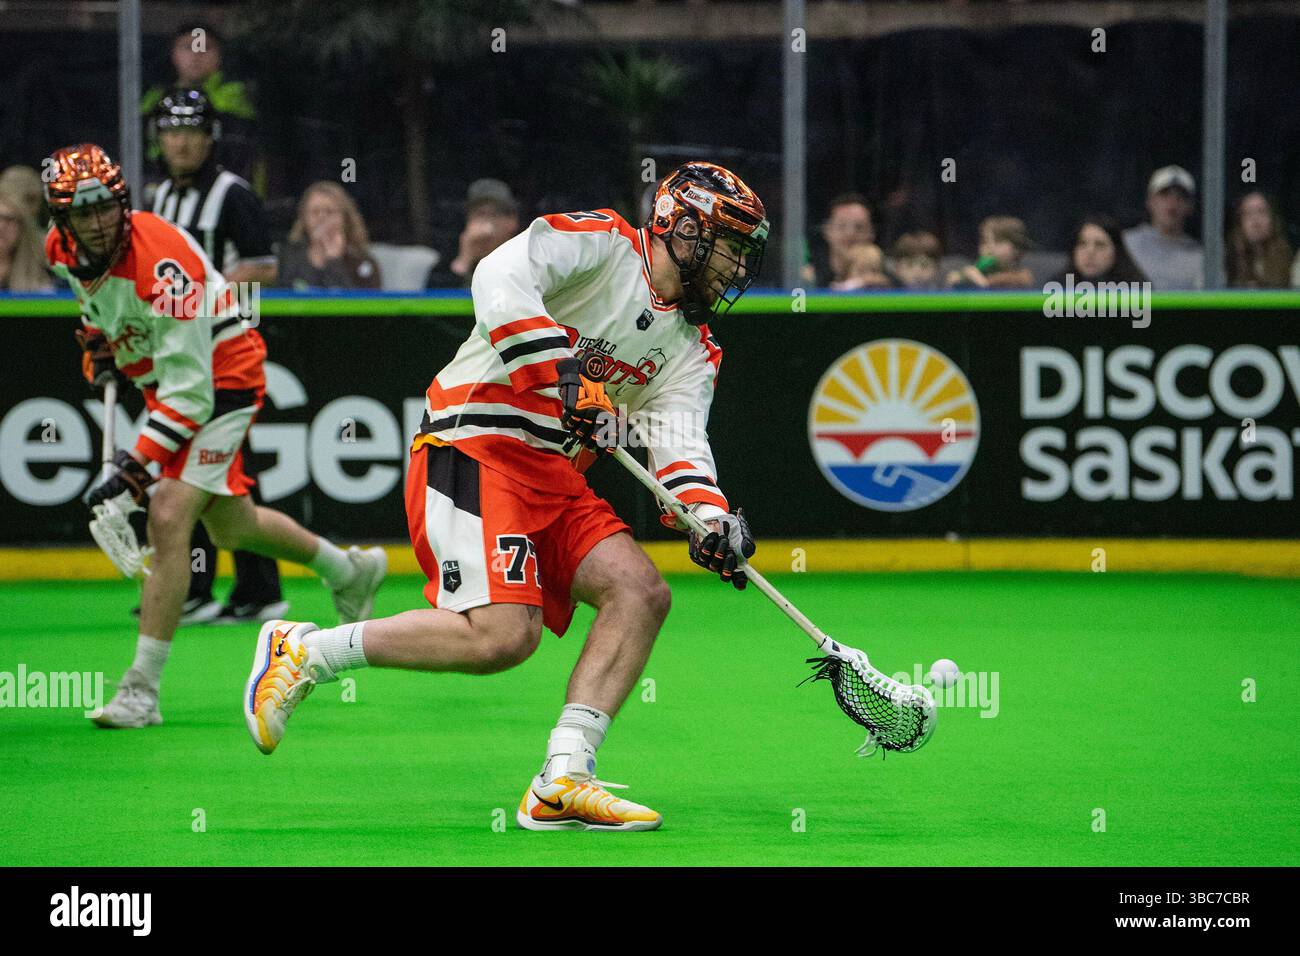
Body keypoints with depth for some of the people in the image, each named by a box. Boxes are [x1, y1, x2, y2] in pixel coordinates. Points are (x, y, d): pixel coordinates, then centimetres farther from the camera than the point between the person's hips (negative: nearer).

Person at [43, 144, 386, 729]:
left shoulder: (163, 262, -33)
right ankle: (350, 570, 47)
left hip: (221, 379, -9)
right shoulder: (61, 250, -10)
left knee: (168, 519, -21)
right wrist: (97, 339, 9)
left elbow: (190, 389, -34)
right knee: (229, 526, 21)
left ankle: (141, 690, -17)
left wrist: (135, 465, -38)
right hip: (163, 385, 9)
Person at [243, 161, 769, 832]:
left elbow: (679, 438, 3)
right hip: (474, 449, -9)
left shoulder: (692, 345, 17)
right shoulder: (601, 242, -5)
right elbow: (502, 280, -20)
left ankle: (560, 787, -9)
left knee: (642, 593, -7)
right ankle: (301, 651, -7)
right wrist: (561, 369, -30)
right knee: (503, 634, -23)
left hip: (555, 475, 9)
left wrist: (711, 519, -16)